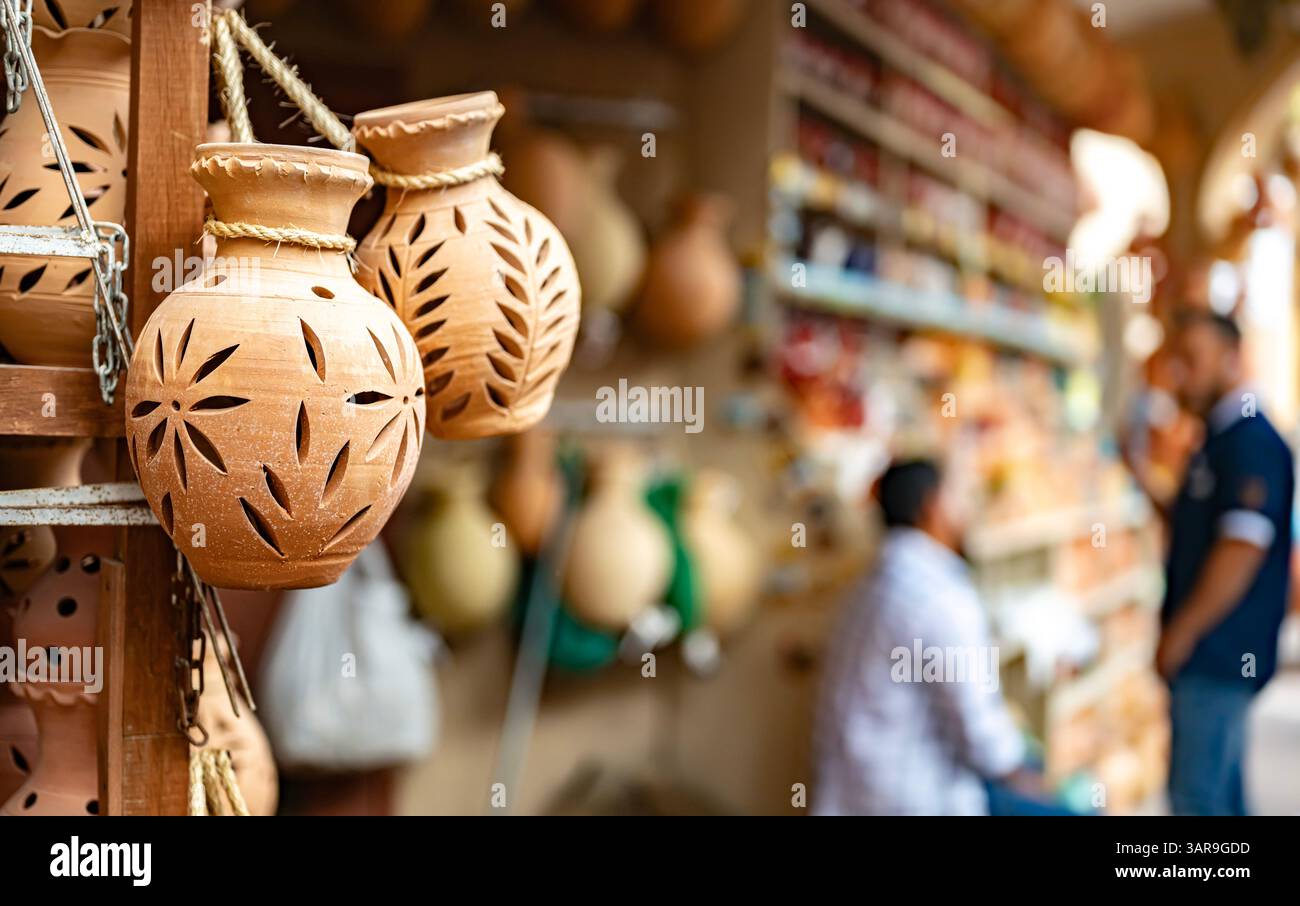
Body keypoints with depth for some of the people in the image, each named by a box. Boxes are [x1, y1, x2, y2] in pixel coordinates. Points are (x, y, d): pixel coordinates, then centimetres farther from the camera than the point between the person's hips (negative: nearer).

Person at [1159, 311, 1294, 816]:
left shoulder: (1250, 441, -15)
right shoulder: (1220, 439, 17)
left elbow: (1243, 547, -23)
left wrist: (1183, 629, -19)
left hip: (1219, 655, -10)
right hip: (1207, 657, 10)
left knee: (1197, 798, -7)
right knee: (1220, 793, 17)